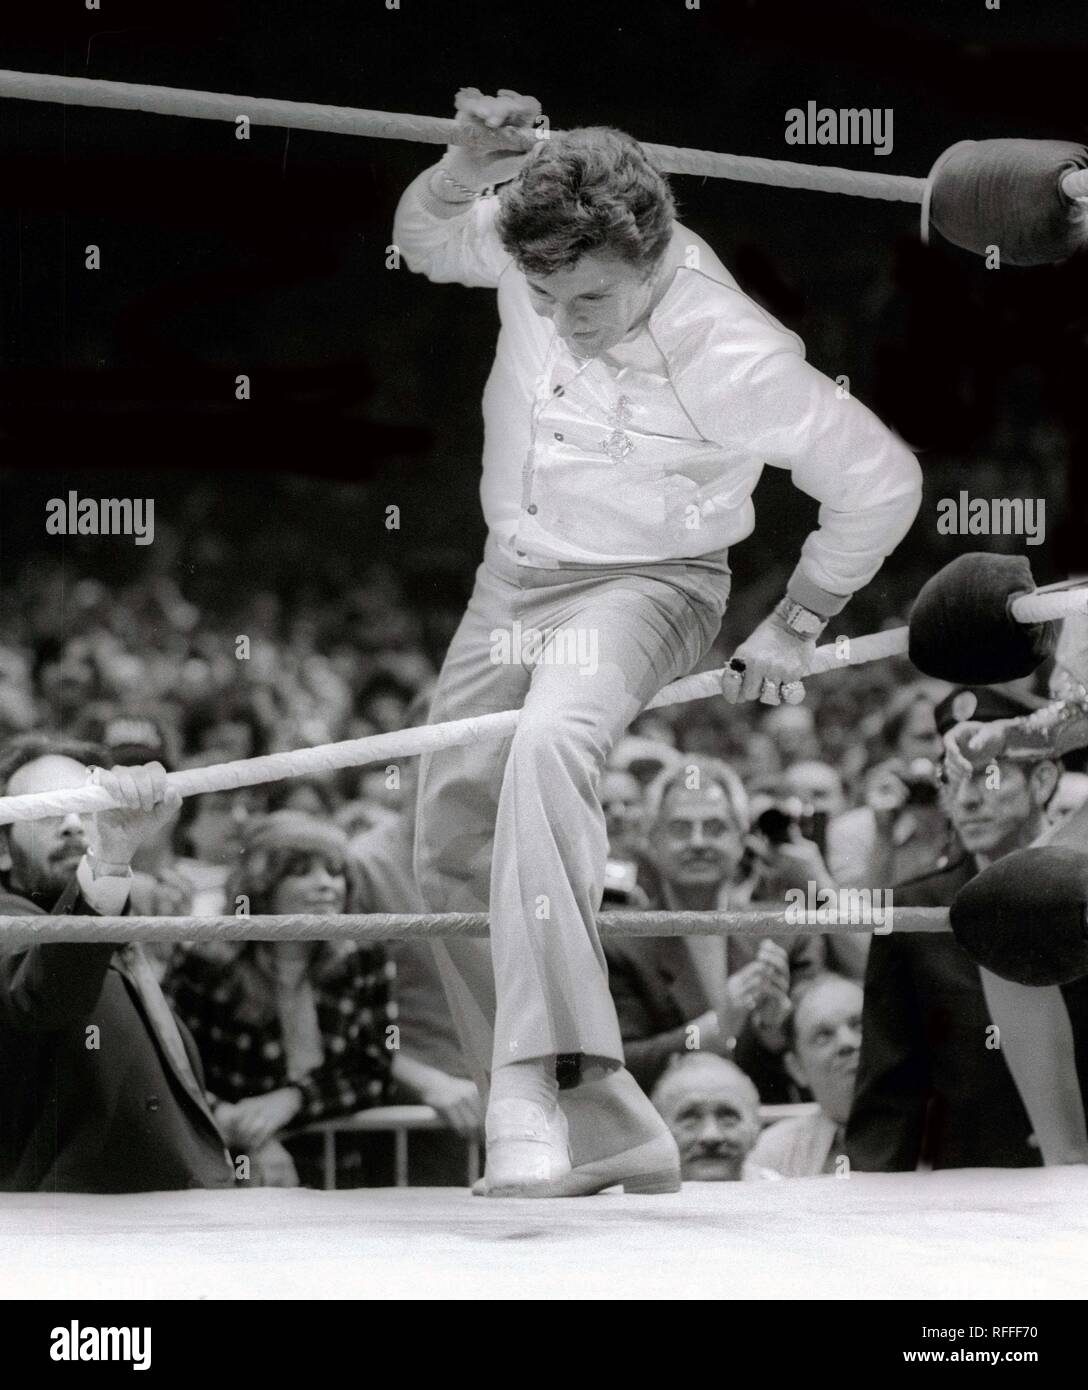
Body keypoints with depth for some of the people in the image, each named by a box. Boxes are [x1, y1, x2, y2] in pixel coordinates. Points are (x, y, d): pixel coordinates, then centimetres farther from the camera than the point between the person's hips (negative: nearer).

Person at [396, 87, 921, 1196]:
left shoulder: (726, 355, -27)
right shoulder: (536, 246, -14)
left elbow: (882, 479, -16)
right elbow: (423, 239, 9)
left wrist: (795, 626, -6)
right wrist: (471, 165, -14)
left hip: (643, 586, -7)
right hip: (509, 581, 7)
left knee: (549, 745, -38)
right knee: (450, 850, 6)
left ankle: (538, 1081, -44)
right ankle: (603, 1136, 15)